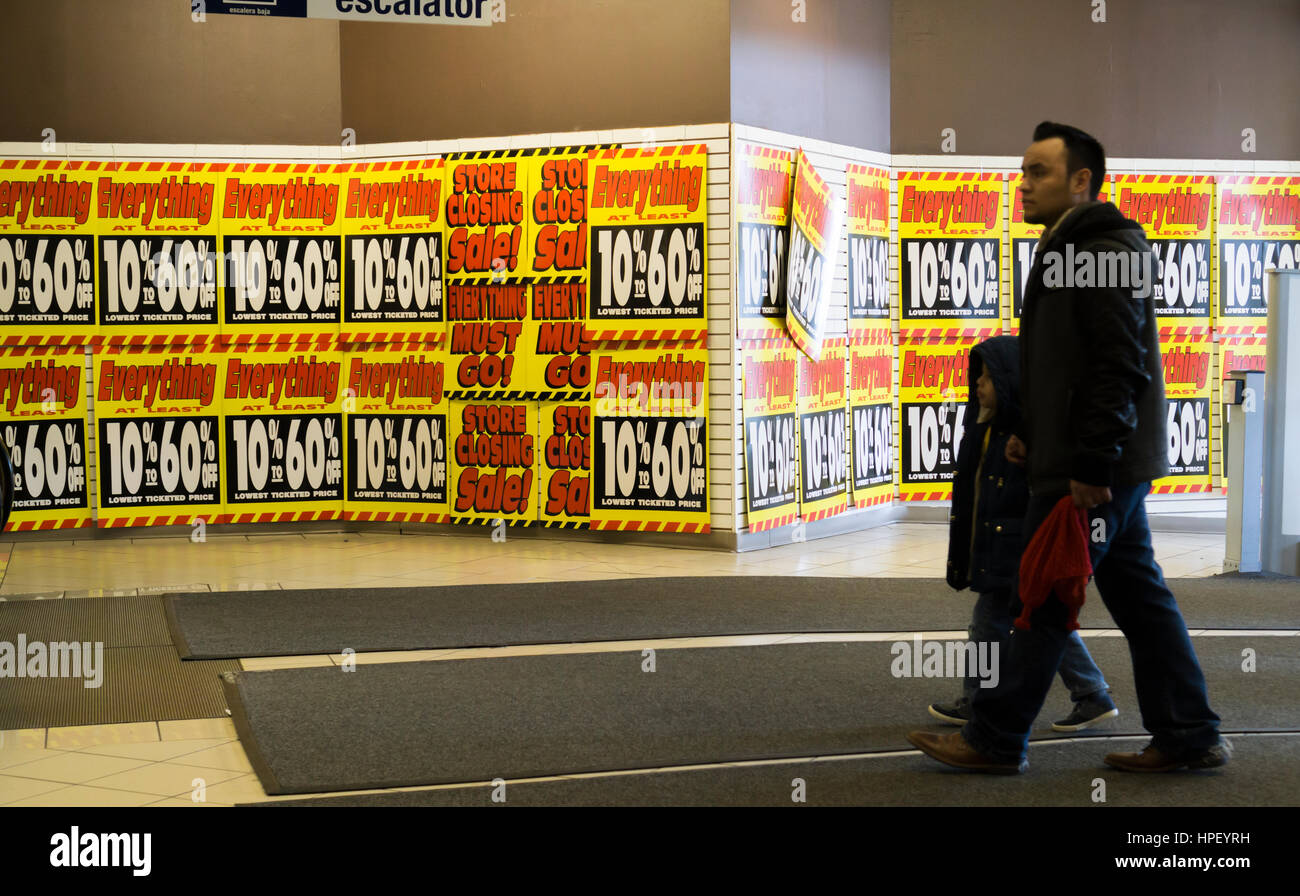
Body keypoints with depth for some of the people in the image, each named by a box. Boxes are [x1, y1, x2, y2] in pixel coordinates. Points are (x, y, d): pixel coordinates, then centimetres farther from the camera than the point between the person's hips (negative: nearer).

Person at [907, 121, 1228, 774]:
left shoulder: (1103, 253, -15)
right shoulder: (1066, 250, 18)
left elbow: (1119, 368, -22)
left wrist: (1092, 464, -23)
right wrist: (1031, 431, 19)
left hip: (1094, 470, -10)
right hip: (1108, 465, 10)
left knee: (1044, 597, -2)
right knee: (1138, 596, 12)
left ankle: (996, 738, 7)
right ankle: (1188, 736, 18)